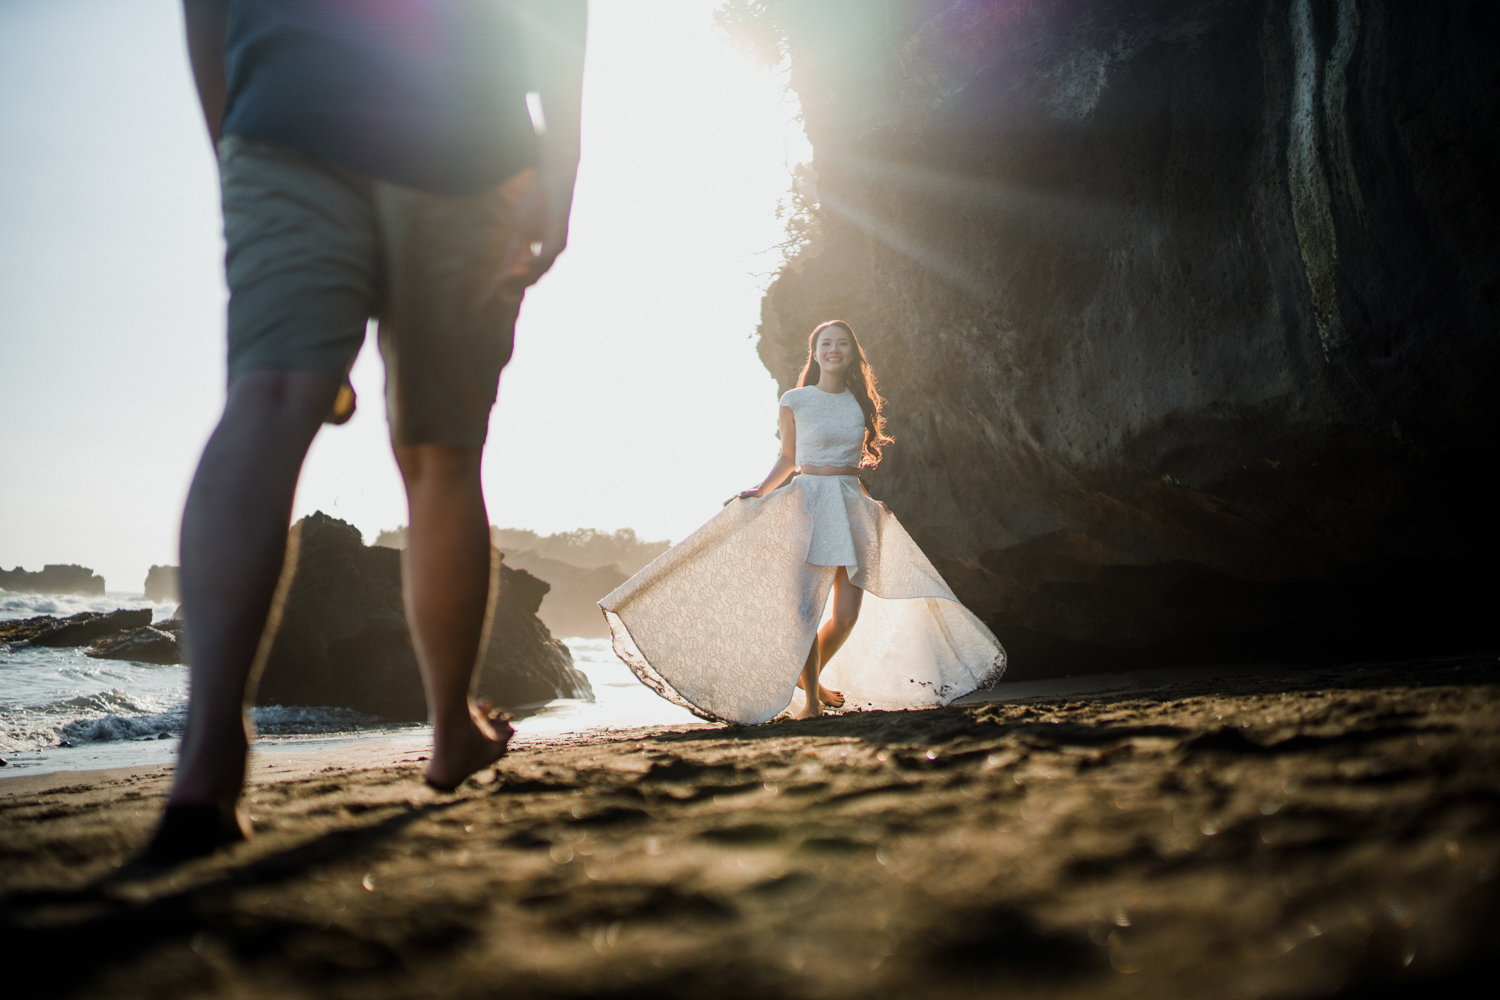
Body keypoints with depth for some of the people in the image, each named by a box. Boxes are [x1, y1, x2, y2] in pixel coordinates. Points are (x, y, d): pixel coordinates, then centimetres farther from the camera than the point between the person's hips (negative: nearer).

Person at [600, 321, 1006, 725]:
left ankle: (812, 676, 25)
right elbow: (788, 458, 8)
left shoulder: (862, 401, 10)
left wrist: (881, 499, 9)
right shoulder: (795, 400, 1)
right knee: (805, 607, -12)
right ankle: (810, 697, 4)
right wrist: (761, 491, -4)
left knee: (847, 613, -1)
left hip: (854, 504, 3)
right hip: (809, 501, -3)